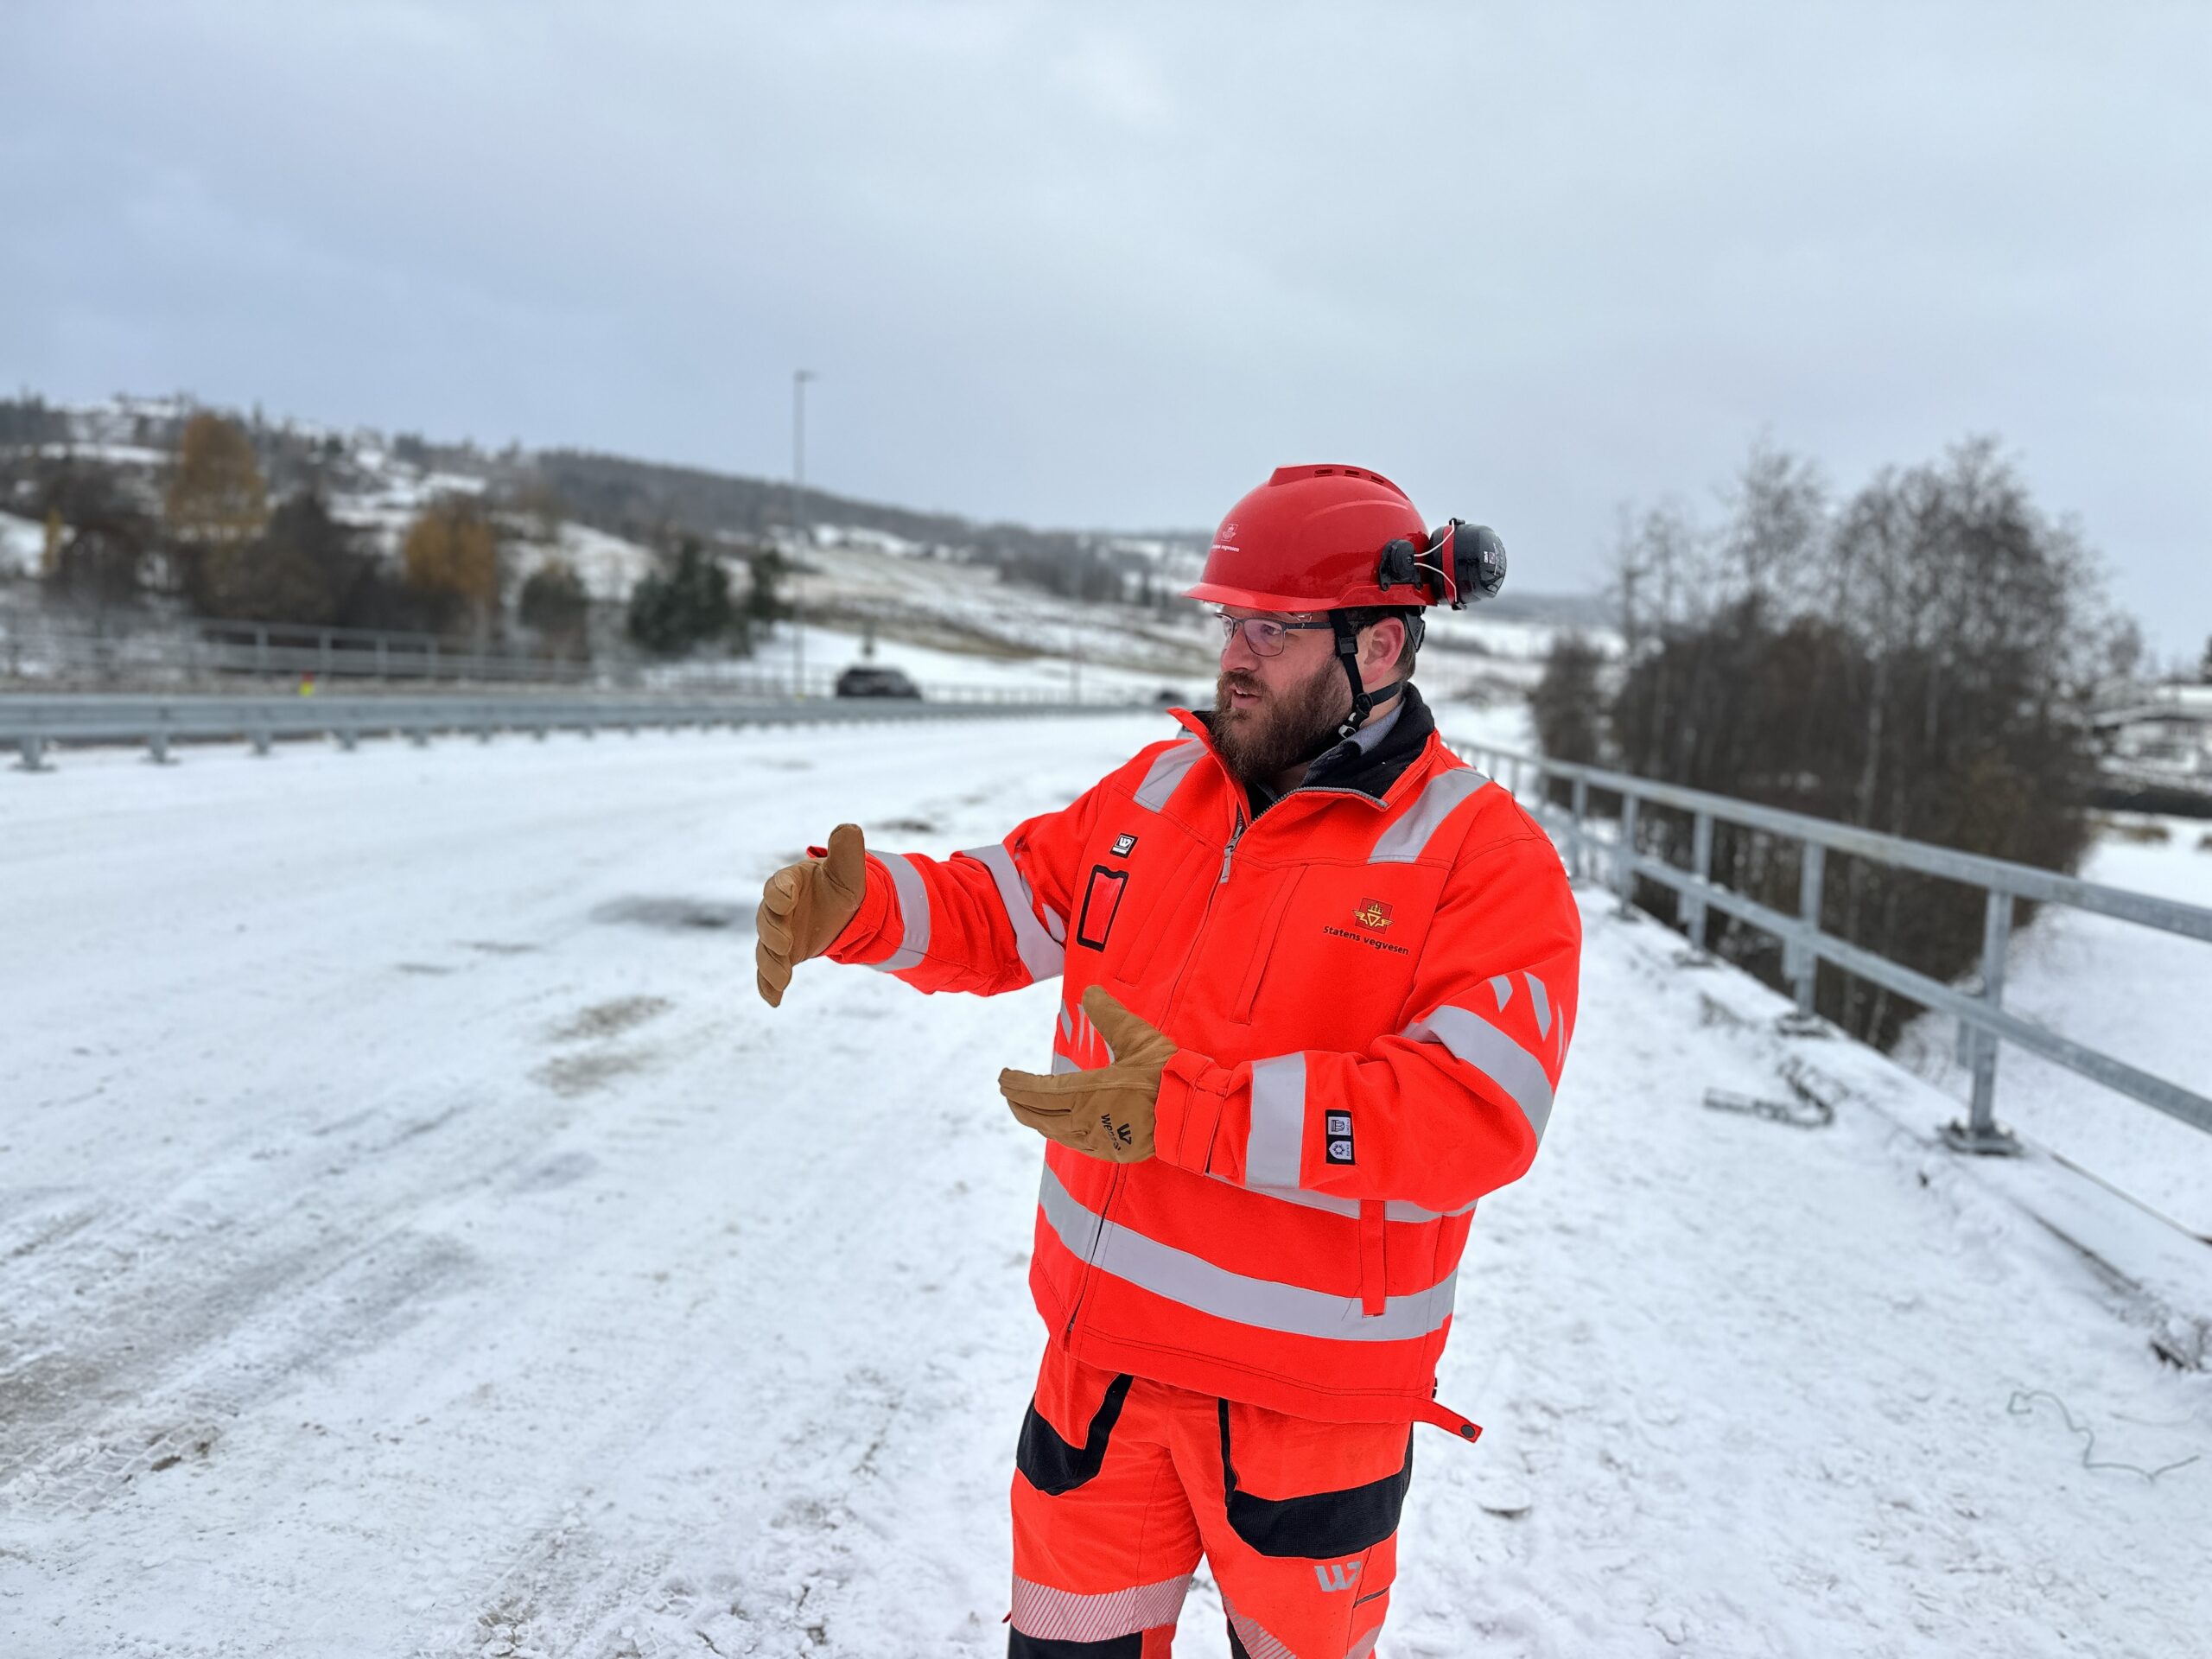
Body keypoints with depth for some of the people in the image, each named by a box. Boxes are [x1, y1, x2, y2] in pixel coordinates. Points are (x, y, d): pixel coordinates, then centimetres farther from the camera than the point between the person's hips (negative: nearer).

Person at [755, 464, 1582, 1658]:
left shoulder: (1483, 857, -15)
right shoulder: (1157, 790, 3)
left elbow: (1474, 1117, -25)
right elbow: (998, 908, 10)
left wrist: (1184, 1109, -32)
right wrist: (851, 903, -11)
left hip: (1306, 1395, -4)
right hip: (1102, 1352, 5)